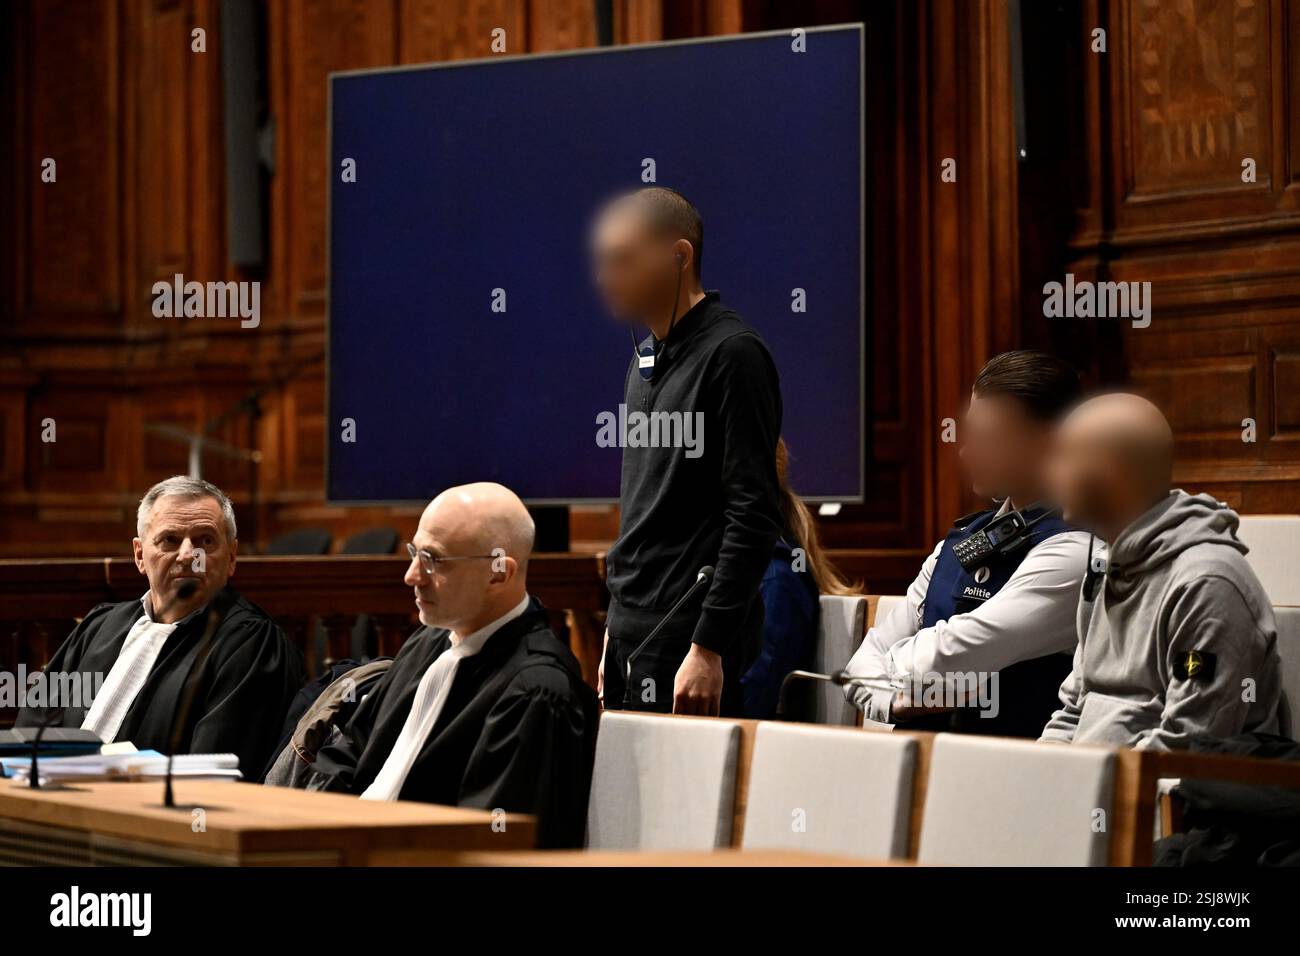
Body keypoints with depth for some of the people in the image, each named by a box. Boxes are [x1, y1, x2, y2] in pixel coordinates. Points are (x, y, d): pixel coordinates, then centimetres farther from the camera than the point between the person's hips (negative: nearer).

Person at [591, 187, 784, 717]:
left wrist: (708, 648, -21)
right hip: (632, 630, 8)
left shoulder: (731, 353, -11)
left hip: (688, 633, -8)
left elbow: (754, 517, -17)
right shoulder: (646, 358, 17)